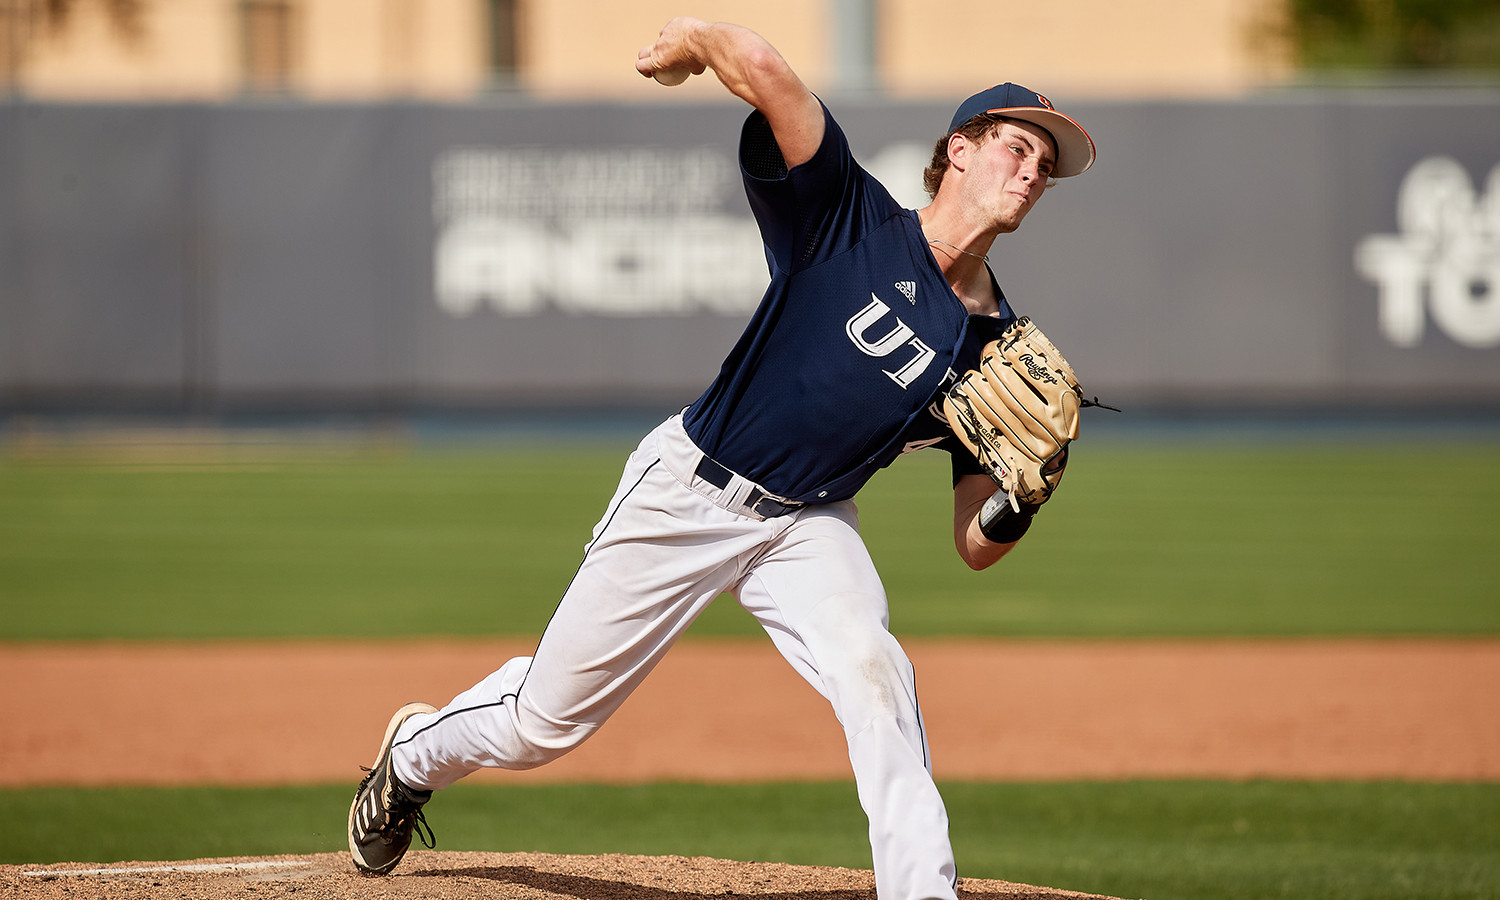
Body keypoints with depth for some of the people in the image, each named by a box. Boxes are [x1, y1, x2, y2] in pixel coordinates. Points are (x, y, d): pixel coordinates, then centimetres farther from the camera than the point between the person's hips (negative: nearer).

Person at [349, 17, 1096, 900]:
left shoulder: (995, 342, -6)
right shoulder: (850, 217, -18)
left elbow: (976, 547, -5)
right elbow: (760, 65, -33)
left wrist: (1024, 496, -25)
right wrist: (679, 49, -14)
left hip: (809, 525, 3)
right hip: (690, 492, -3)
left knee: (872, 670, -29)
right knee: (545, 720, 8)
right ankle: (418, 752, 41)